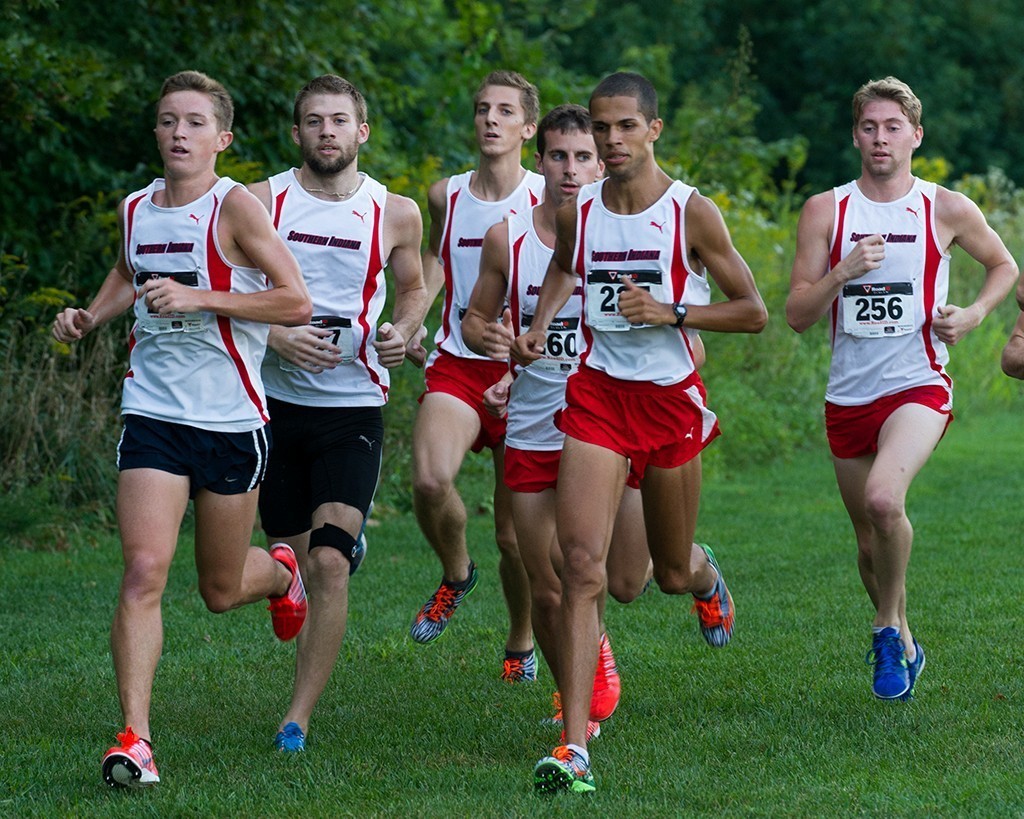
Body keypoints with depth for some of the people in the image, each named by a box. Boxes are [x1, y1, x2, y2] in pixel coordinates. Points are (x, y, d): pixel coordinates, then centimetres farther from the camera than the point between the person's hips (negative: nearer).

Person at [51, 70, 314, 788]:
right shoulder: (135, 209, 7)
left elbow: (297, 302, -15)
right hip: (153, 413, 3)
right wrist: (91, 317, 10)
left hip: (232, 422, -3)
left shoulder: (236, 207, -10)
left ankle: (280, 573, 48)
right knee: (144, 571, -15)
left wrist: (199, 297, -22)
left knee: (221, 591, 11)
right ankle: (135, 739, -15)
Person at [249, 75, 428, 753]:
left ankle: (299, 717, -9)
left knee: (327, 563, -15)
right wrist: (277, 336, -14)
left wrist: (401, 332, -3)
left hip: (354, 407, -1)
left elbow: (414, 288, 19)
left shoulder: (395, 214, 2)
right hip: (276, 400, 2)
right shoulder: (260, 202, -2)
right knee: (293, 557, 10)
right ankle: (349, 539, 46)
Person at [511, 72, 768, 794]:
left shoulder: (692, 213, -8)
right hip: (596, 395, 1)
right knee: (582, 564, -16)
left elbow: (754, 312, -5)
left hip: (671, 399, -1)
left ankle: (707, 576, 57)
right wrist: (538, 326, 7)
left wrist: (671, 312, -17)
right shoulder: (576, 213, 1)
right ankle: (575, 748, -20)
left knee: (672, 573, 15)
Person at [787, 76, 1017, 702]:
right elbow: (798, 316, 0)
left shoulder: (946, 210, -1)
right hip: (849, 395, 3)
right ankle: (902, 644, 37)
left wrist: (974, 314, -3)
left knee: (884, 499, -30)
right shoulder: (826, 211, 2)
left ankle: (888, 627, -7)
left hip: (919, 387, -3)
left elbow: (1004, 265, 16)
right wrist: (842, 273, -18)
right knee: (869, 539, 12)